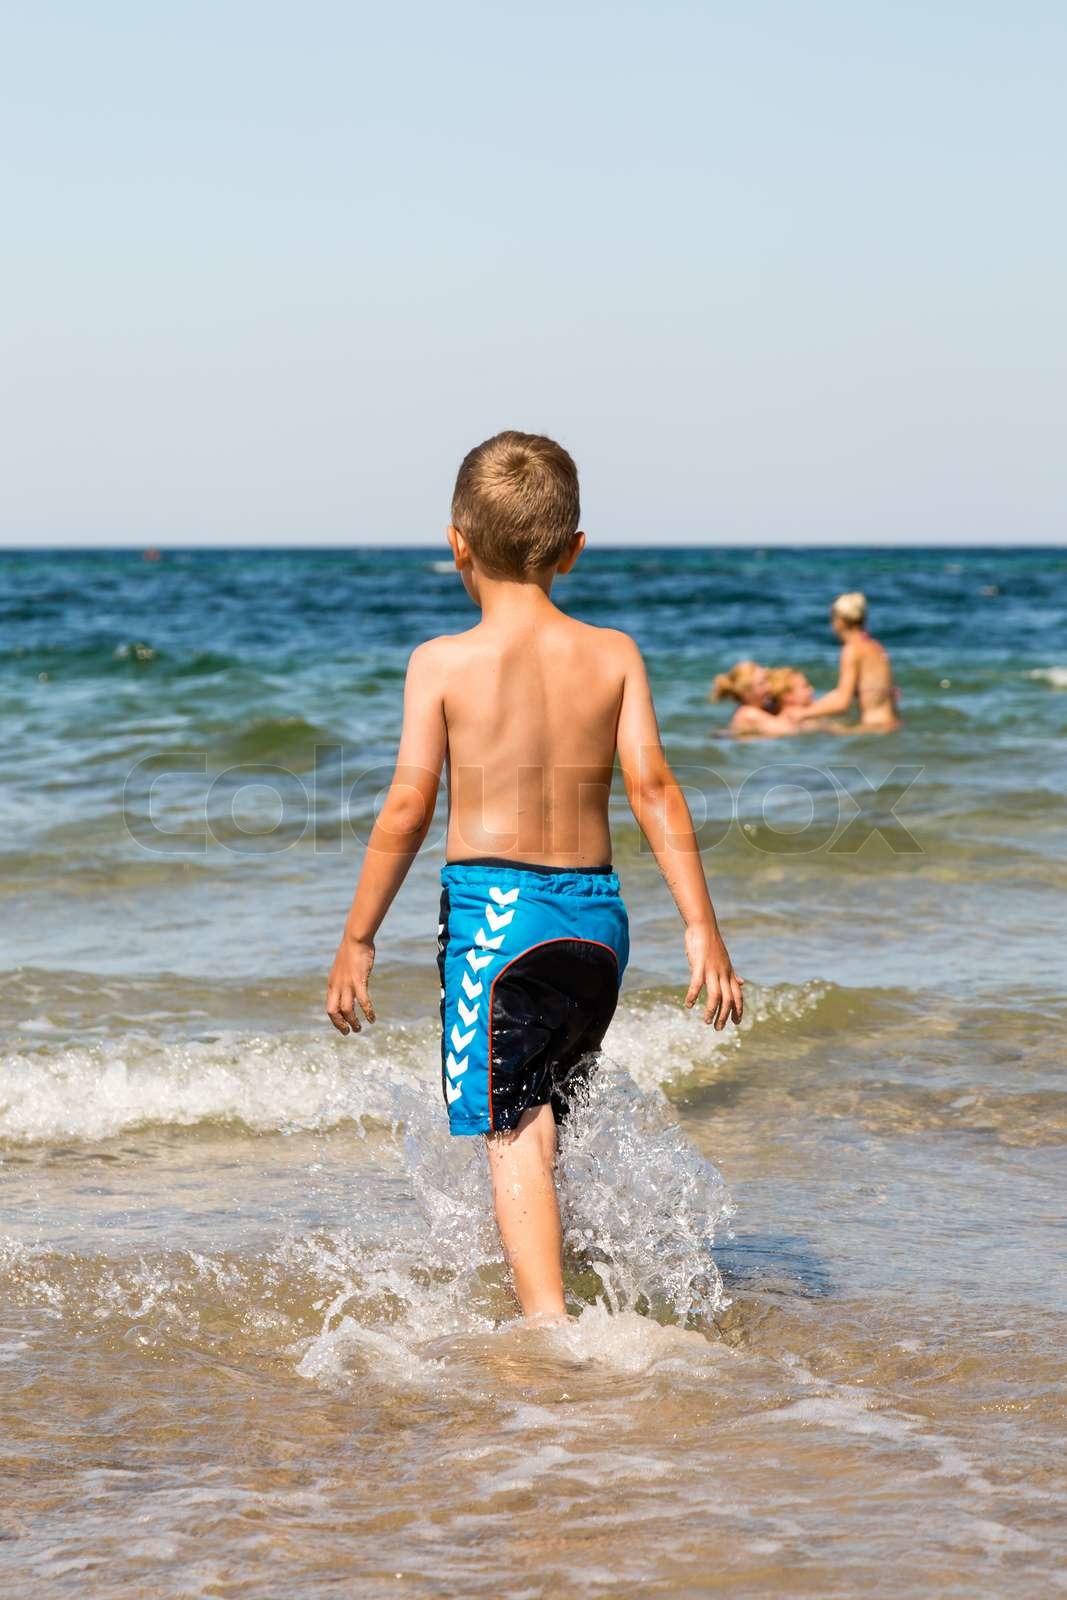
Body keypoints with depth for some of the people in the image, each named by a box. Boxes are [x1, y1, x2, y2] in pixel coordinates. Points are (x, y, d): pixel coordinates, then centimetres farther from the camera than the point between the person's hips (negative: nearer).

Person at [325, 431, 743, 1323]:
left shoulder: (443, 662, -5)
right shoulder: (613, 654, 3)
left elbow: (409, 808, -8)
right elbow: (653, 788, -4)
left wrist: (356, 941, -1)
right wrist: (703, 929, -3)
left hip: (495, 908, -4)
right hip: (597, 912, 4)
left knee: (513, 1137, -6)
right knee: (545, 1122, 21)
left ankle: (548, 1325, -19)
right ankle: (542, 1294, 32)